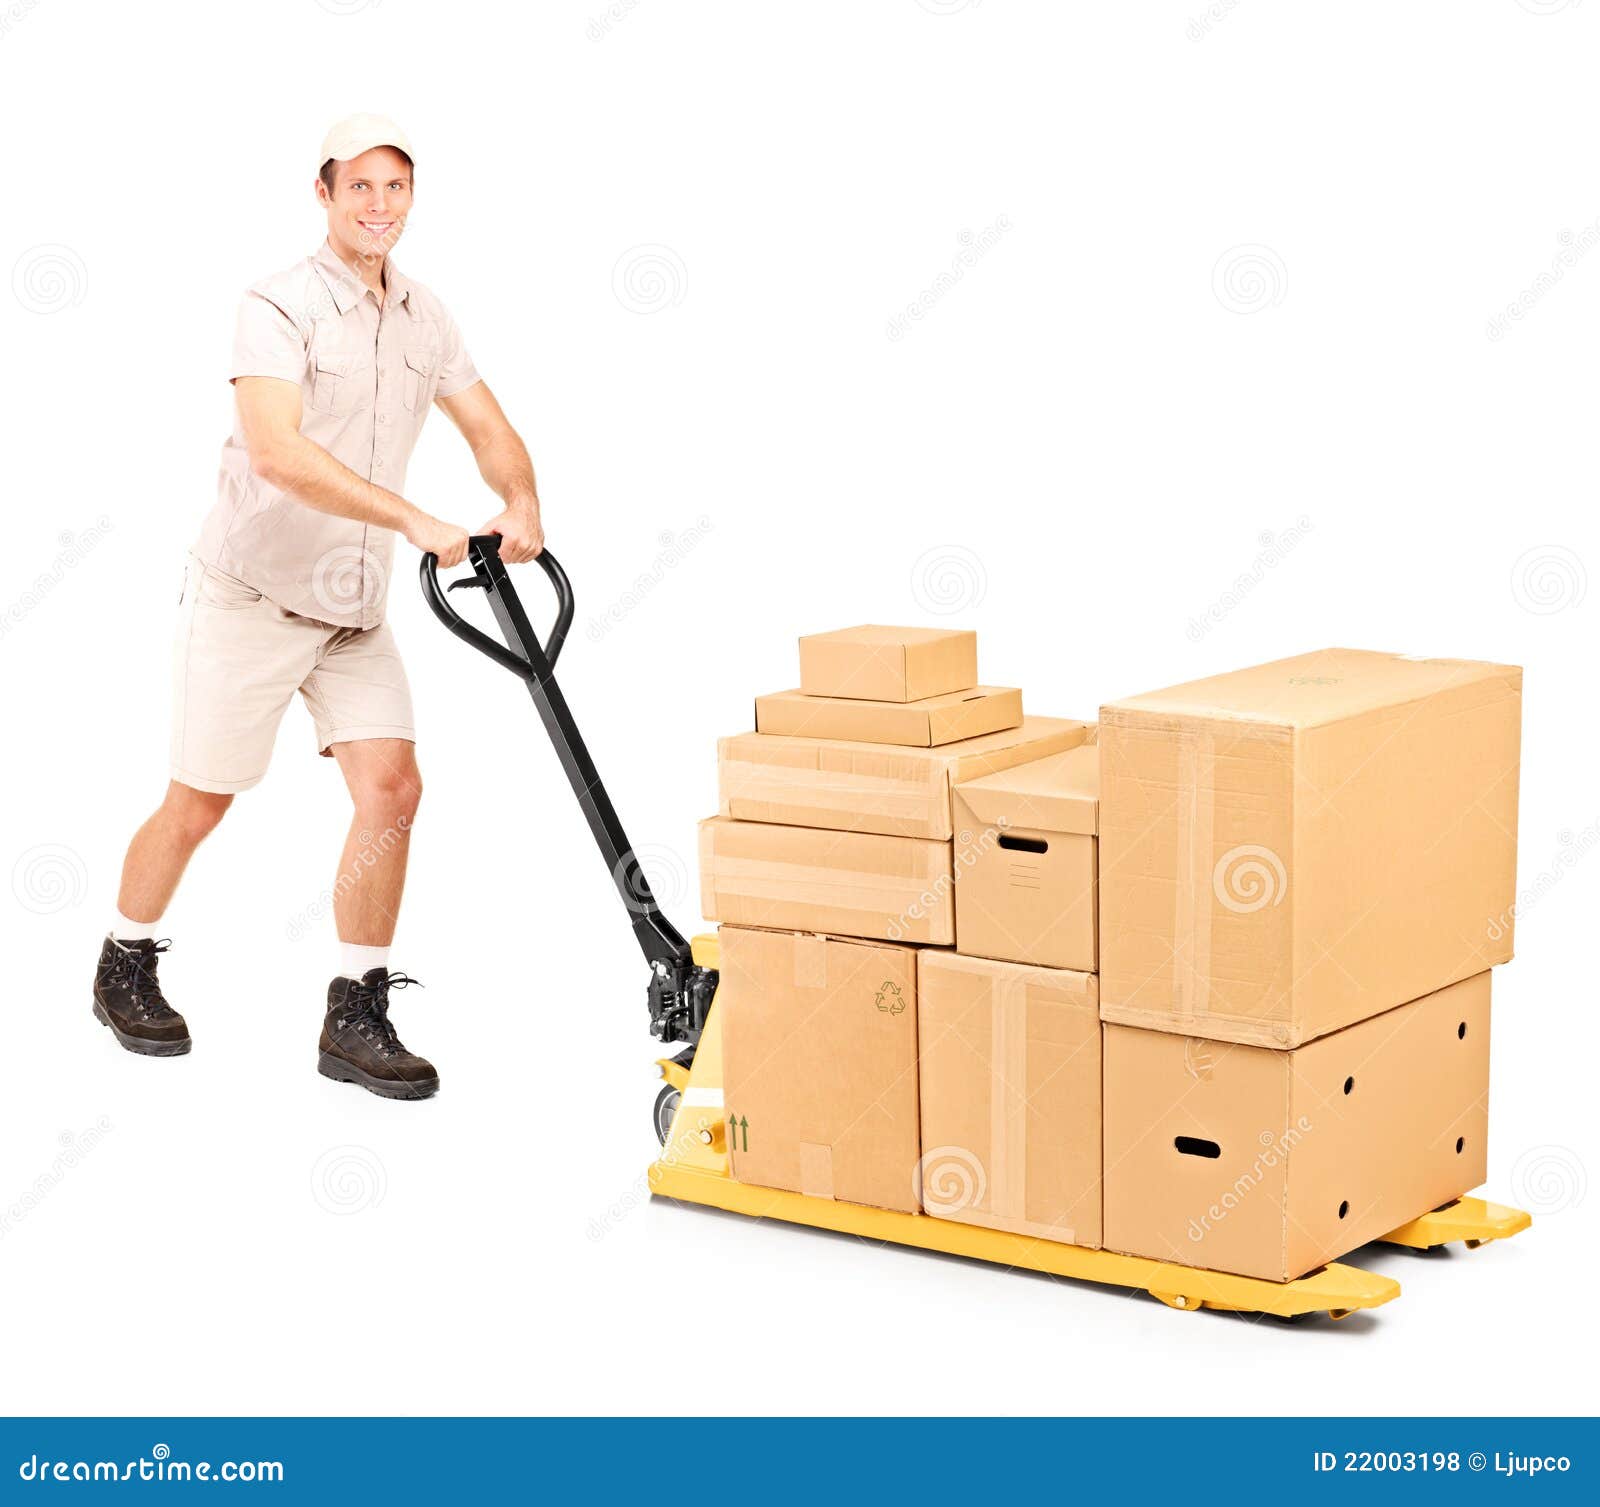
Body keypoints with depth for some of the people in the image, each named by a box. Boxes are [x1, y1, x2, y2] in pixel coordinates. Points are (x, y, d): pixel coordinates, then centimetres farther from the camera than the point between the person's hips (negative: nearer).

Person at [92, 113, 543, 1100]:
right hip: (254, 596, -6)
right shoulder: (281, 308, -15)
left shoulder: (424, 317, 7)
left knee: (392, 789, -6)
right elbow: (279, 452, -30)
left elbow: (491, 430, 11)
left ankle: (358, 1021, 3)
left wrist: (522, 506, -11)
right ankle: (126, 969, 29)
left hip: (355, 609, 6)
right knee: (199, 806, 4)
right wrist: (414, 520, -33)